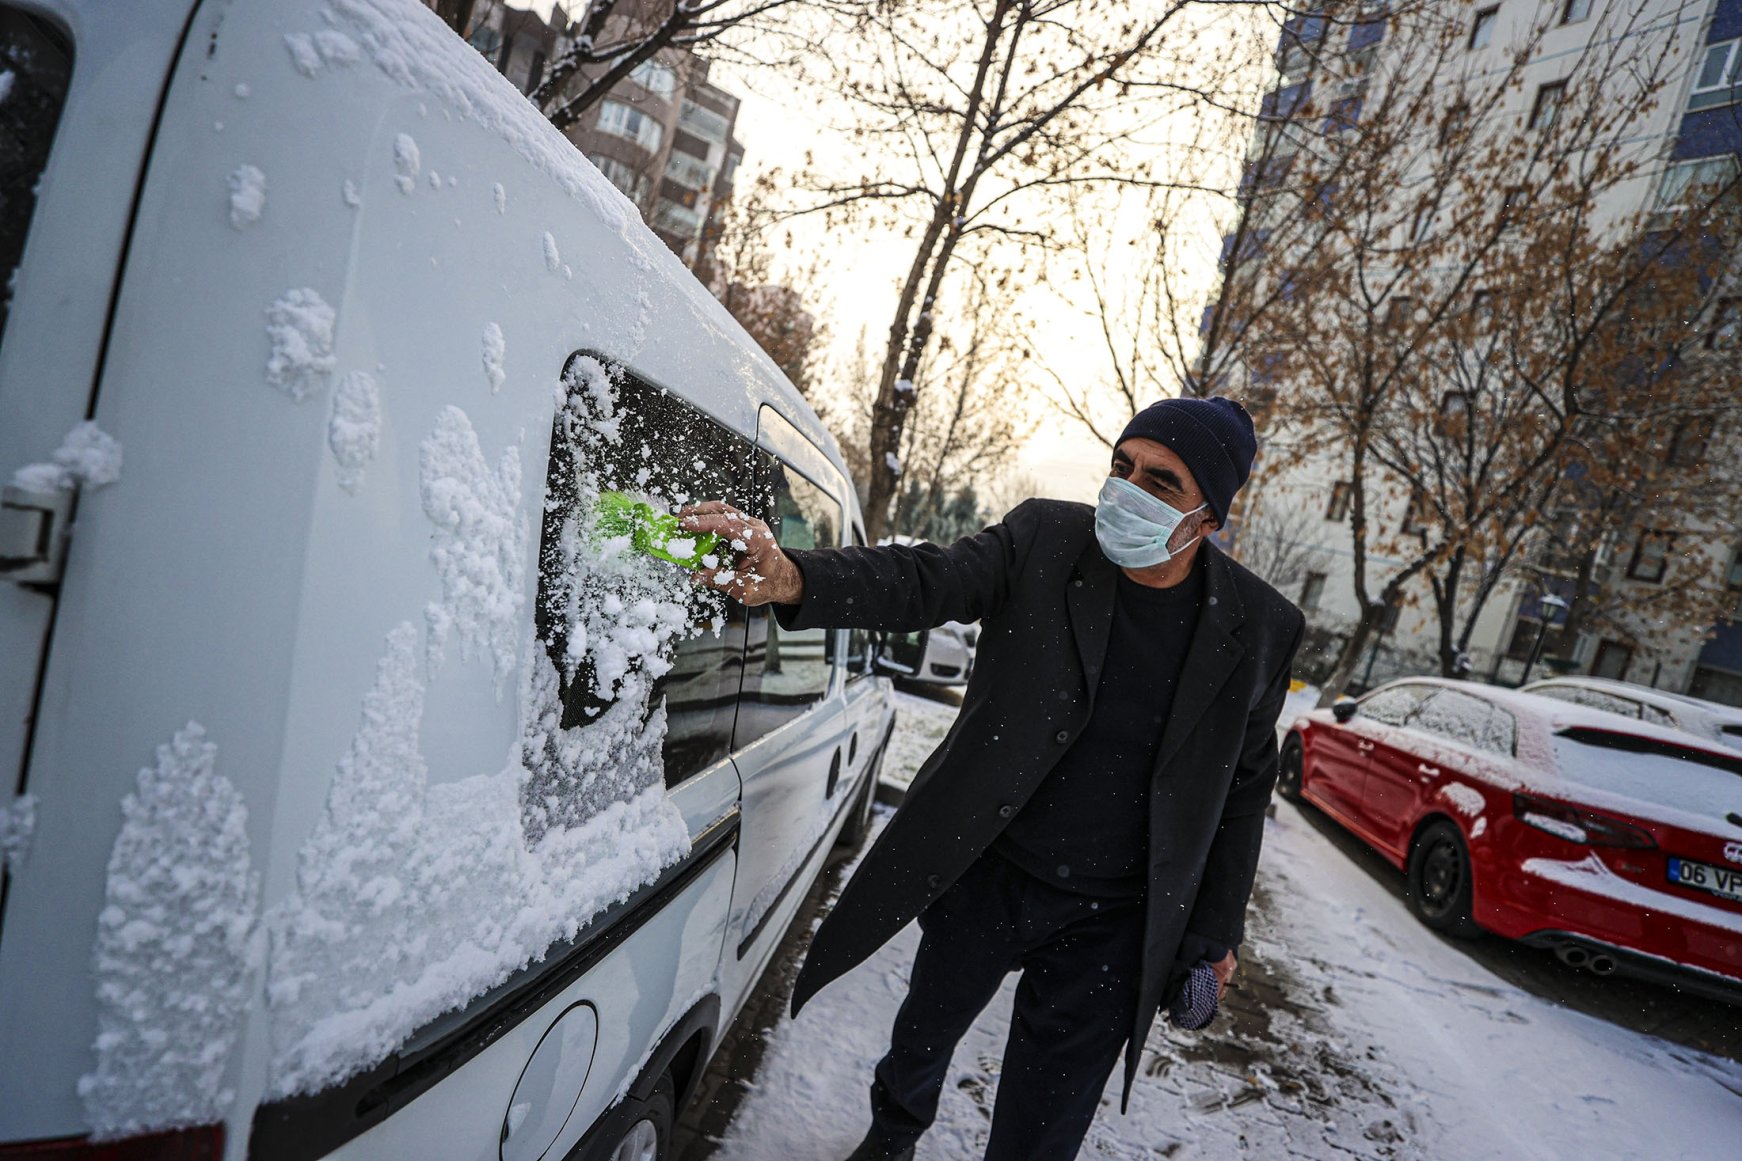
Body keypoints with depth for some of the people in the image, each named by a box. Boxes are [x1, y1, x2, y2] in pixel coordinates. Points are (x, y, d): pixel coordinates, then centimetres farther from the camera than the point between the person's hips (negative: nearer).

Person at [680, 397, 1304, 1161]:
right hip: (985, 876, 1)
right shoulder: (1044, 539, -12)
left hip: (1108, 926, -1)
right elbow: (923, 582, -24)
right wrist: (792, 580, -43)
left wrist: (1217, 929, 6)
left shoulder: (1259, 629, -9)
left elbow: (1244, 782, 2)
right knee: (925, 1033, 26)